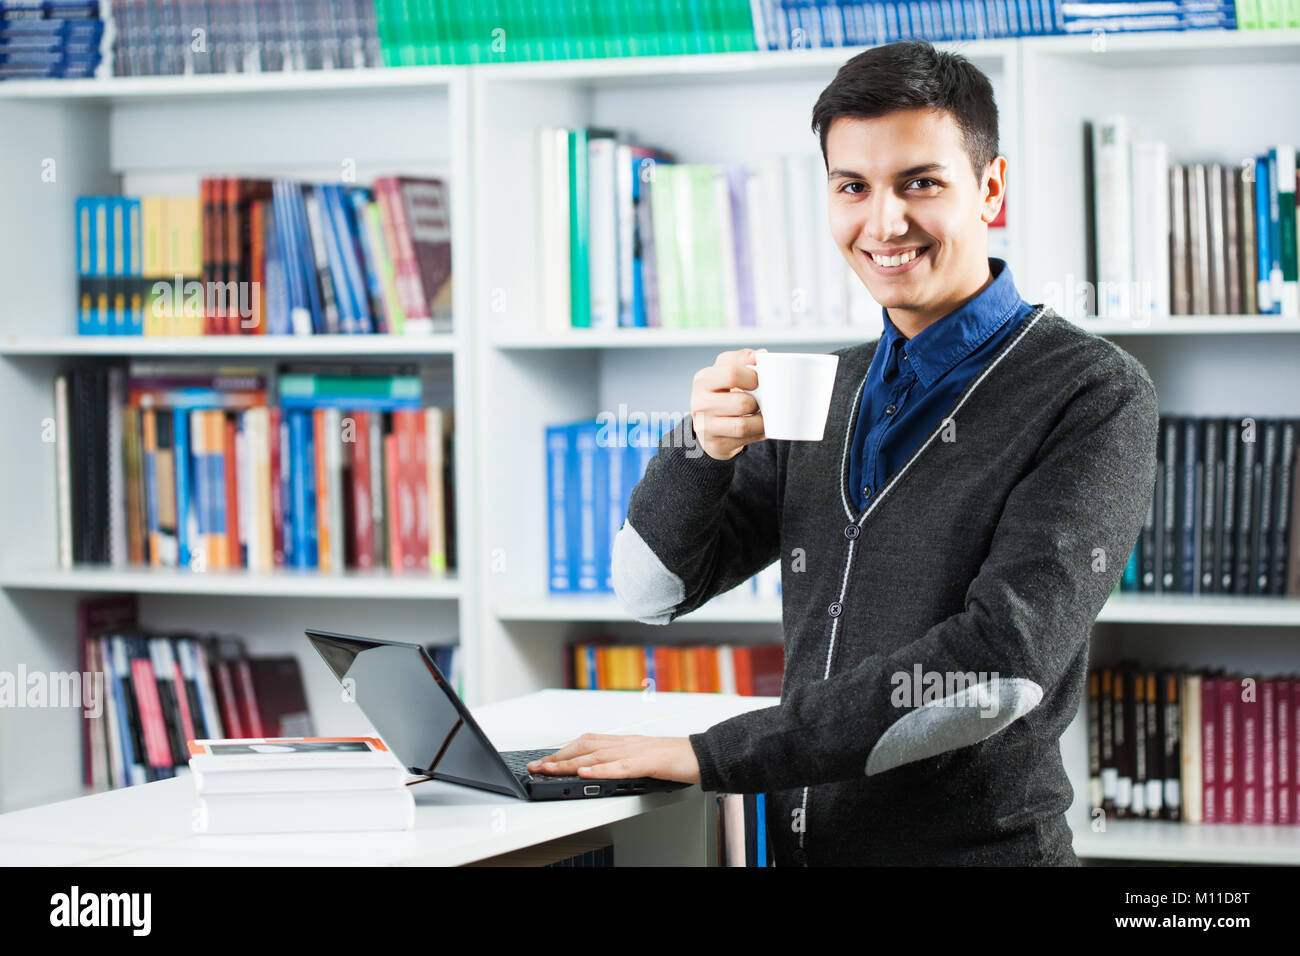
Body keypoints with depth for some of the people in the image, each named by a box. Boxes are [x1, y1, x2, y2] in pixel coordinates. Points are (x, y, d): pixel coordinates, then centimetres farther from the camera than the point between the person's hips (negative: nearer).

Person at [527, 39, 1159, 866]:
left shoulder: (1094, 396, -6)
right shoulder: (829, 391, 14)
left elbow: (1002, 664, -17)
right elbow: (654, 590, 15)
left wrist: (714, 756, -15)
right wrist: (704, 445, -5)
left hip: (977, 846, -5)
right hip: (802, 843, 5)